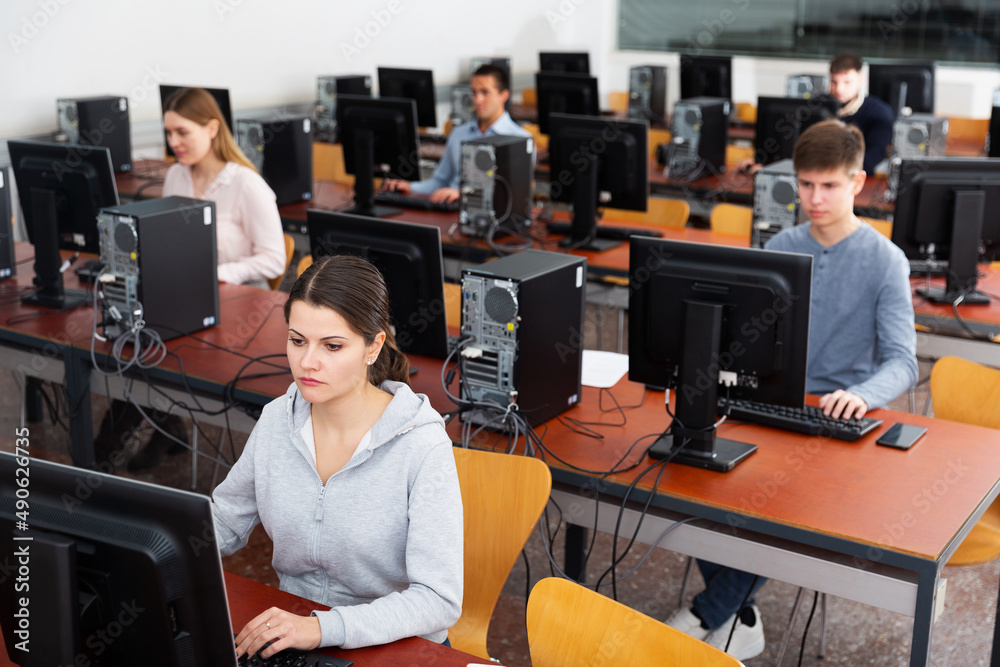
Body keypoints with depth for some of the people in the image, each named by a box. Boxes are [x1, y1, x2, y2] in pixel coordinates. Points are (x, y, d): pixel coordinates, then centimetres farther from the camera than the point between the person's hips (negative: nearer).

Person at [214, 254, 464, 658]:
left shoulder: (421, 446, -19)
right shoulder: (276, 421, -2)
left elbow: (440, 600, -22)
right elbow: (223, 525, 13)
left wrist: (322, 628, -33)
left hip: (393, 648, -4)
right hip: (290, 637, 4)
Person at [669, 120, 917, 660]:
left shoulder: (886, 261, -5)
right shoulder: (780, 248, 8)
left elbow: (902, 361, -13)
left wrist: (862, 395, -35)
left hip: (838, 419, -4)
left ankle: (708, 614, -8)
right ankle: (740, 620, -5)